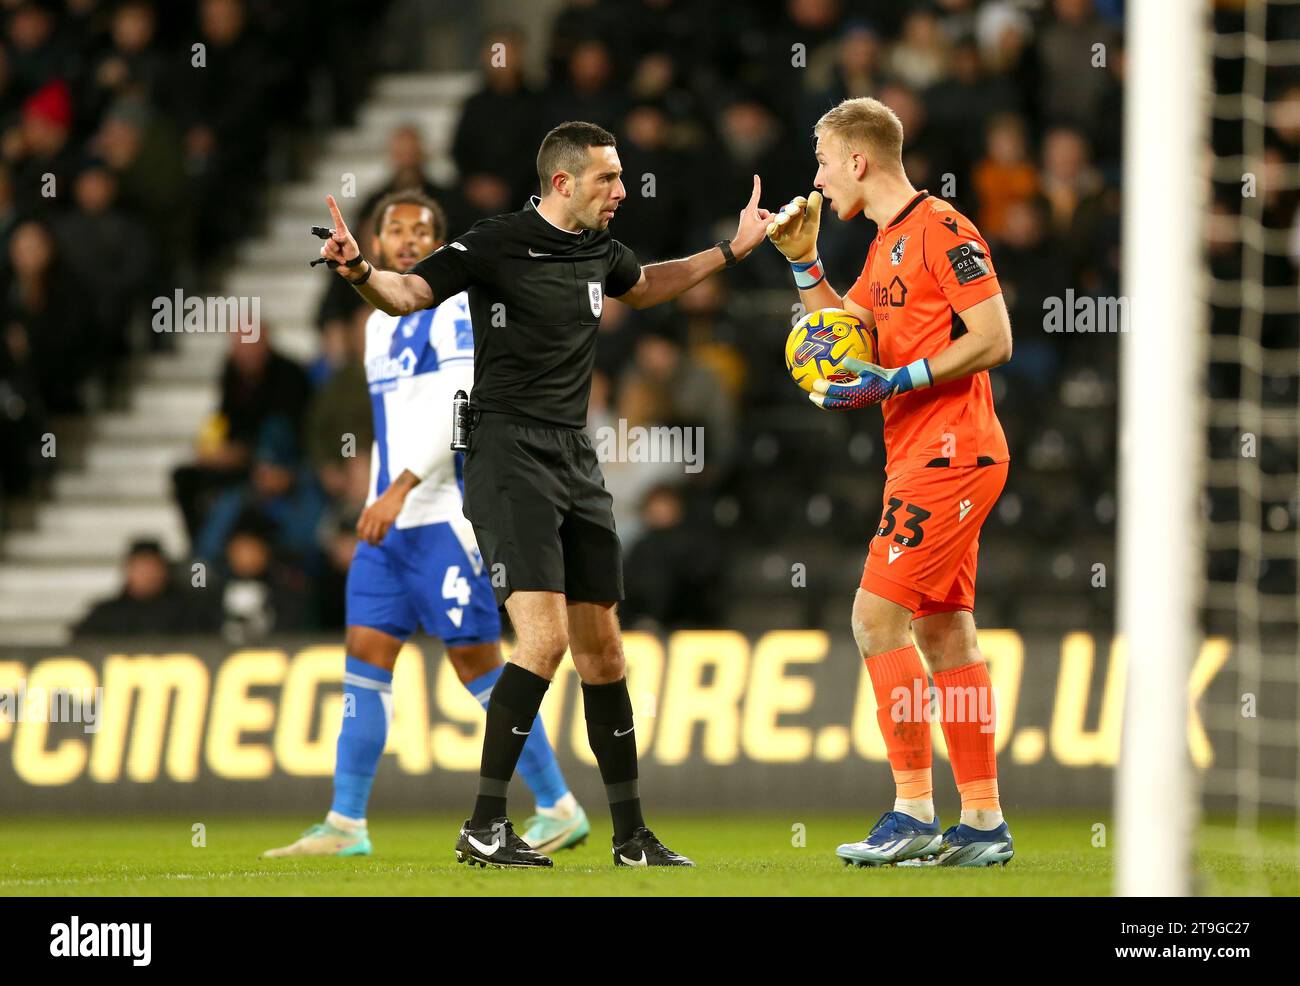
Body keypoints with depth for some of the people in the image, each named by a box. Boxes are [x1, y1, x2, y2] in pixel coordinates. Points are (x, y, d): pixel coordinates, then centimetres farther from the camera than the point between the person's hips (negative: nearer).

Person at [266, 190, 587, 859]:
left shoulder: (455, 309, -7)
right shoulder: (378, 326, 19)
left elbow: (459, 406, -18)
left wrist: (400, 488, -25)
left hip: (445, 520, -8)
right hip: (389, 526, 8)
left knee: (479, 667, -7)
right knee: (364, 664, 2)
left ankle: (559, 809, 1)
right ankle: (346, 825, 3)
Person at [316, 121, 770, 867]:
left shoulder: (600, 251, 12)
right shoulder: (497, 245, -10)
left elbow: (644, 287, 35)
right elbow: (409, 293, -19)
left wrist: (730, 251, 38)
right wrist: (359, 270, -39)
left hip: (577, 463, 7)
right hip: (511, 459, -7)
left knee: (602, 649, 10)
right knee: (546, 638, -19)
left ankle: (631, 835, 19)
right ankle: (484, 827, -14)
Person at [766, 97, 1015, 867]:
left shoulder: (942, 231, -12)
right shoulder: (887, 246, 17)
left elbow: (995, 341, -17)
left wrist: (894, 383, -20)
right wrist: (802, 257, 13)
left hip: (948, 454, -10)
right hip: (920, 457, 10)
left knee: (879, 614, -13)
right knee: (943, 630, 9)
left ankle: (914, 815, -12)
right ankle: (984, 823, 11)